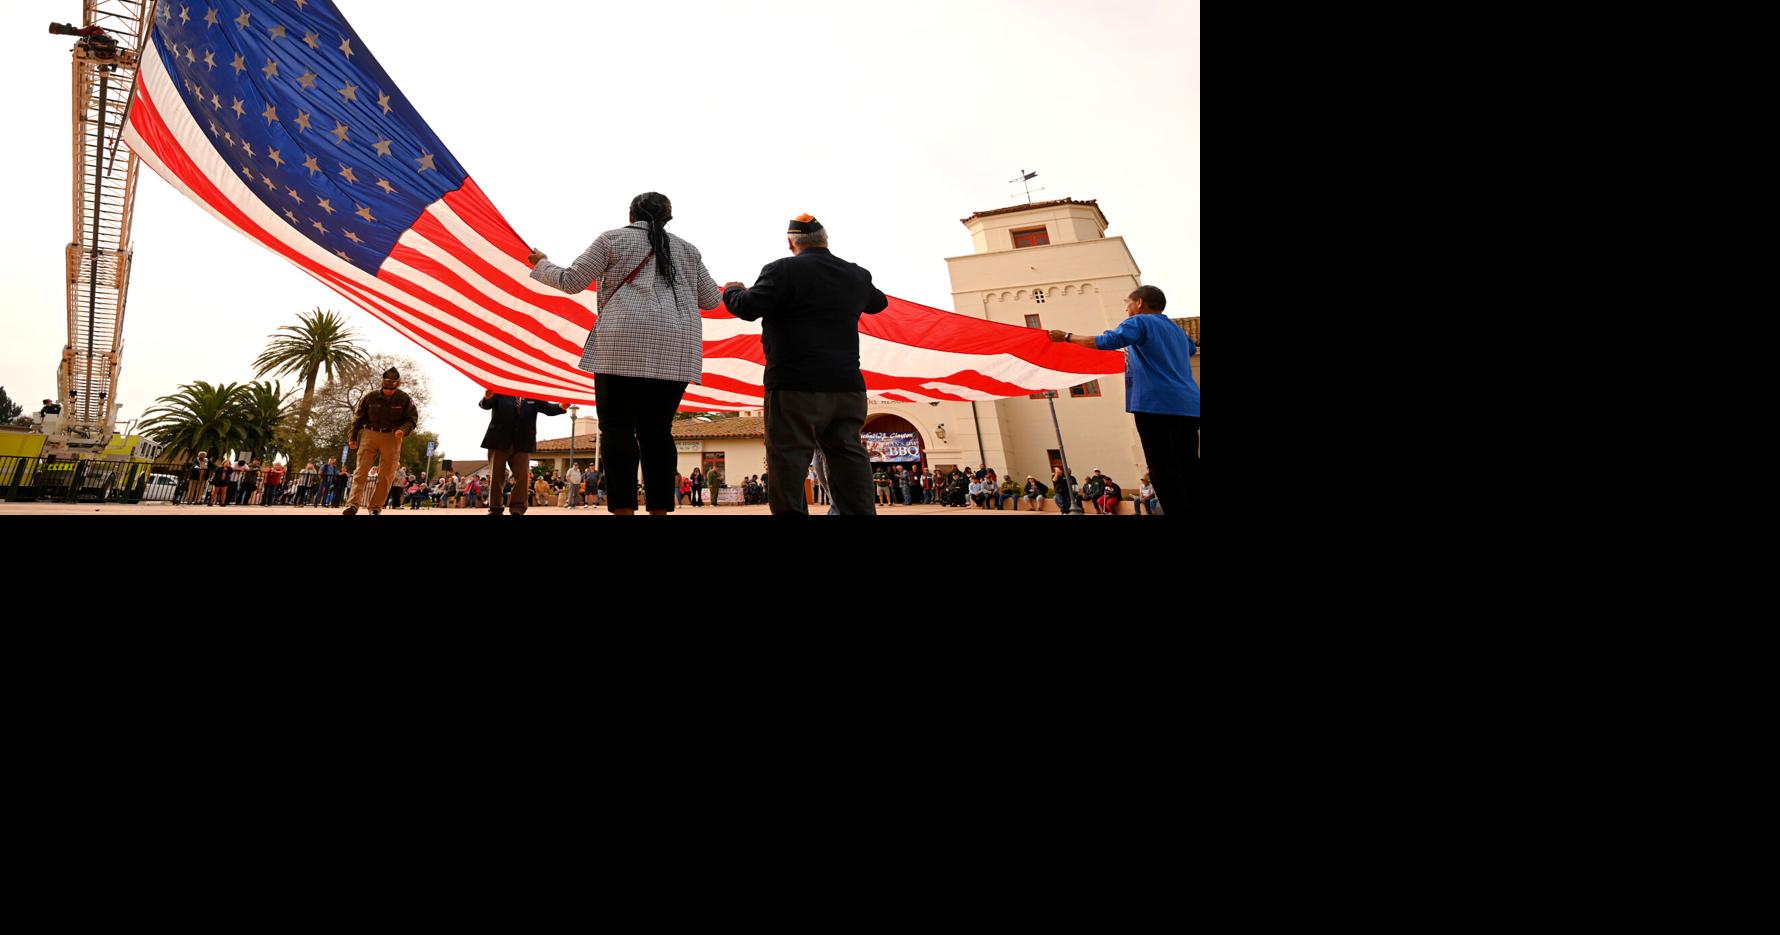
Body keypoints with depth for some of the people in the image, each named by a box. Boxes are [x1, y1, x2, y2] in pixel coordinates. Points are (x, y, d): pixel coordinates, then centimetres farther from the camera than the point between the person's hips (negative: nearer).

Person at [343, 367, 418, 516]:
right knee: (361, 470, -7)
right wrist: (352, 437, 4)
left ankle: (375, 507, 6)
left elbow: (412, 418, 4)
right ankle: (353, 504, -11)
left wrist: (403, 430, -17)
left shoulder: (404, 399, 0)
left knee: (387, 475, -1)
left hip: (391, 437, 0)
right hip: (370, 434, 1)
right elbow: (359, 417, 9)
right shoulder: (370, 397, 3)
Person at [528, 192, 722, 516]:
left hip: (627, 343, -4)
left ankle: (624, 508, -14)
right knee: (657, 429, 5)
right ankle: (660, 509, 0)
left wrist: (541, 265, 29)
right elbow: (711, 299, 25)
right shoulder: (686, 249, 22)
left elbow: (571, 282, 11)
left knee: (618, 426, -4)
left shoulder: (614, 239, 11)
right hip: (677, 349, 4)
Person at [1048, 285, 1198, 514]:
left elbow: (1109, 341, -15)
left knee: (1163, 469, -8)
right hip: (1188, 405, 8)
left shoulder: (1139, 322, 2)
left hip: (1157, 403, -8)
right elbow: (1191, 348, 48)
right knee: (1188, 468, 8)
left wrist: (1067, 337, -6)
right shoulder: (1177, 329, 26)